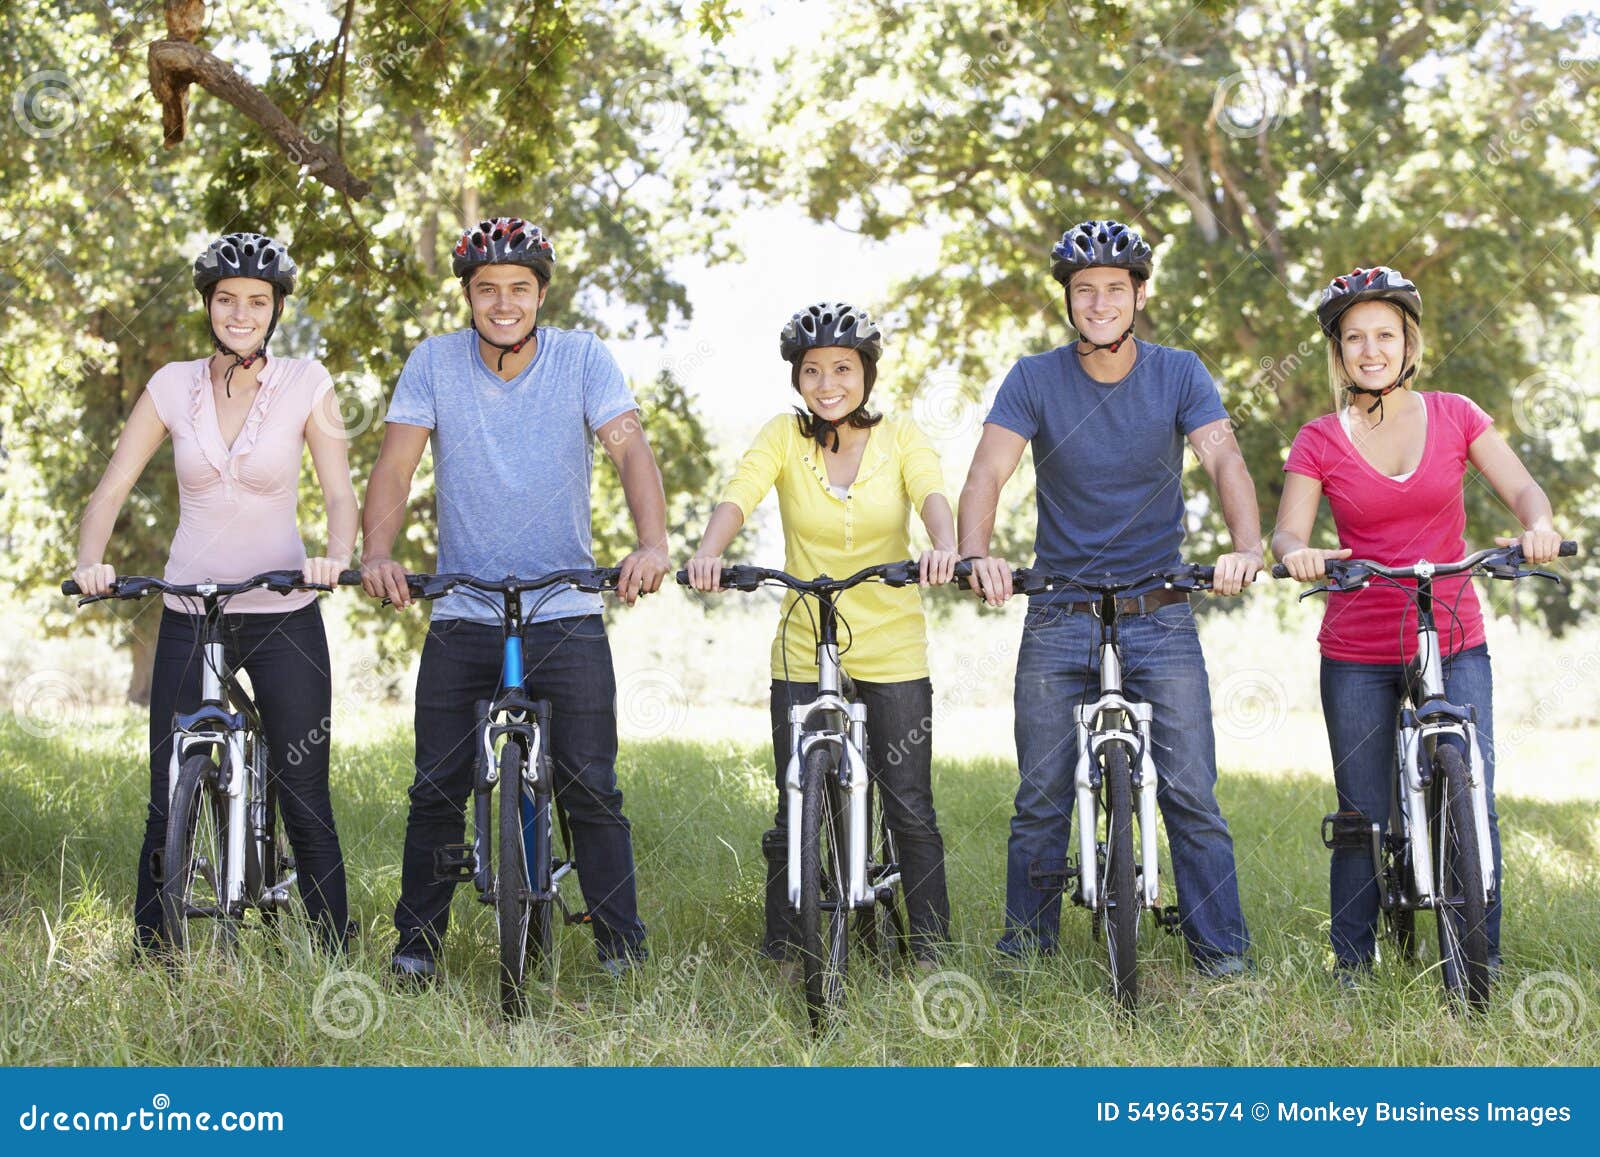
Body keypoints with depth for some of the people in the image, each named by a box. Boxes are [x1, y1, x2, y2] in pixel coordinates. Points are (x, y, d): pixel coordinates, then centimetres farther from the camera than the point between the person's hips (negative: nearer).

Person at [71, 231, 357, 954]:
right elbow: (113, 487, 1)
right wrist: (90, 561, -17)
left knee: (306, 804, 0)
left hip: (285, 618, -2)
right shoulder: (173, 385, 3)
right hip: (189, 618, 2)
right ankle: (148, 960, 17)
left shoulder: (305, 382, -2)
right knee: (169, 803, 4)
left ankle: (335, 965, 10)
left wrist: (335, 557, -27)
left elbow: (340, 493, -6)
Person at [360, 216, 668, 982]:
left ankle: (620, 942, 10)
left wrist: (652, 545, -31)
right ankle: (417, 939, 19)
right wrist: (376, 552, -24)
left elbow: (630, 449, -13)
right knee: (437, 789, 4)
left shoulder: (582, 357, -2)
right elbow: (395, 465, -6)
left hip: (567, 614, -1)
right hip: (461, 617, 1)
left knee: (591, 787, -2)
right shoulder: (434, 361, 0)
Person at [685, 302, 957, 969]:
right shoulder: (783, 437, 0)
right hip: (803, 654, 0)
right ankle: (783, 955, 17)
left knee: (911, 812, 3)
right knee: (795, 815, 3)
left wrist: (944, 547, -41)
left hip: (894, 654, 0)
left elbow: (932, 494, -18)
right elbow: (739, 495, -16)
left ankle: (930, 948, 18)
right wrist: (708, 552, -37)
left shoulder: (900, 437, 0)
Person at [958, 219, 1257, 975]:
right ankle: (1026, 949, 19)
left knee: (1191, 793, -5)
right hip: (1058, 617, 0)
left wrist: (1246, 546, -34)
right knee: (1041, 800, 4)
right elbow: (988, 471, -13)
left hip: (1160, 616, 0)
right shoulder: (1035, 379, -3)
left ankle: (1223, 954, 5)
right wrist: (976, 552, -34)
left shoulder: (1178, 375, -1)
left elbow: (1224, 461, -14)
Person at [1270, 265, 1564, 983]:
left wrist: (1538, 524, -27)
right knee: (1365, 816, 3)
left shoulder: (1454, 416, 4)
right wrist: (1295, 553, -31)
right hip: (1358, 656, 0)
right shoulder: (1319, 441, 1)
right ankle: (1351, 962, 18)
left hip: (1455, 645, 1)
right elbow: (1287, 531, -8)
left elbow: (1519, 486, -5)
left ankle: (1482, 958, 8)